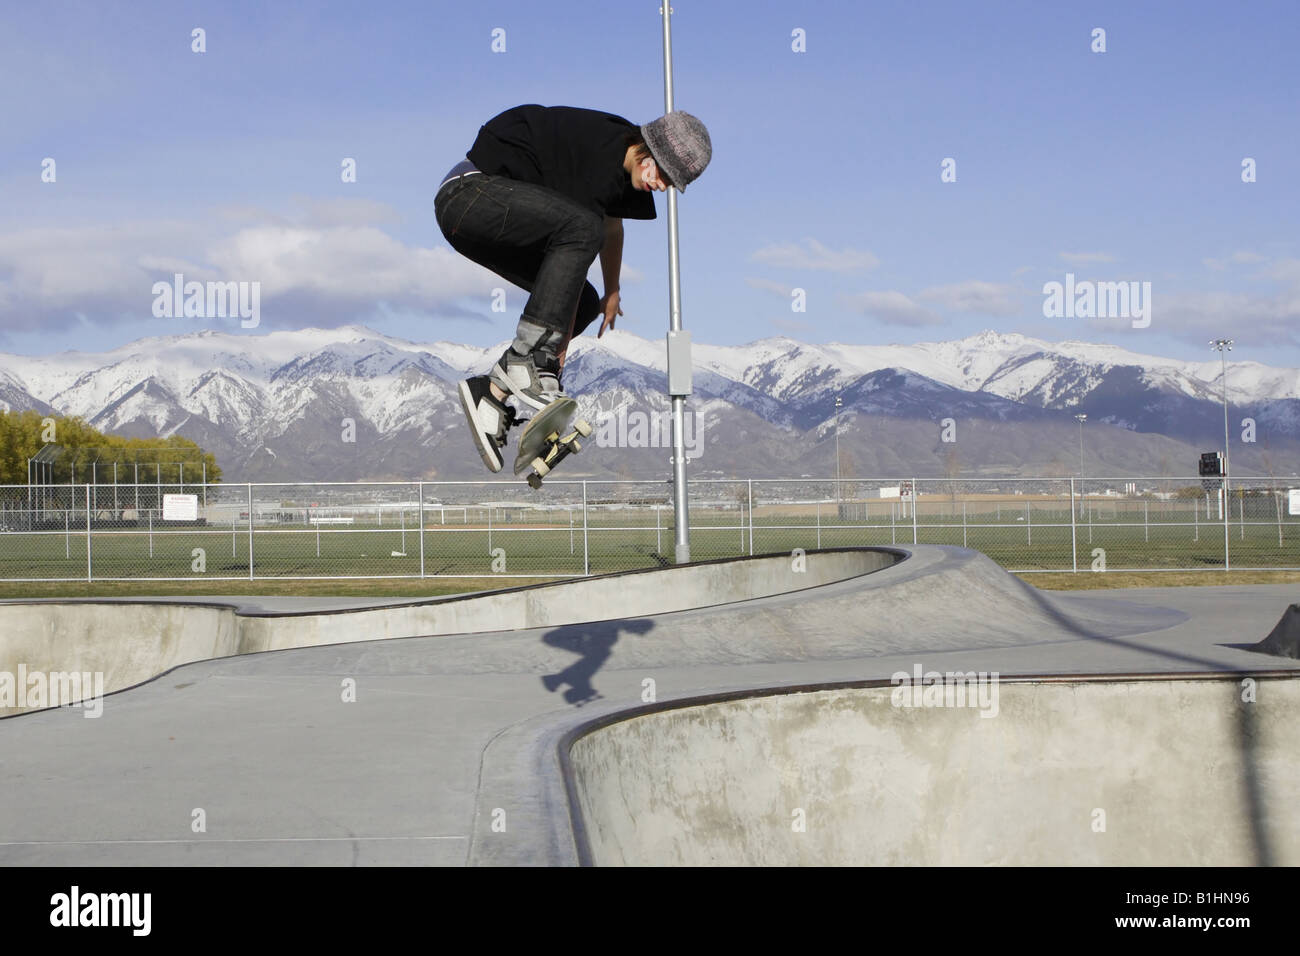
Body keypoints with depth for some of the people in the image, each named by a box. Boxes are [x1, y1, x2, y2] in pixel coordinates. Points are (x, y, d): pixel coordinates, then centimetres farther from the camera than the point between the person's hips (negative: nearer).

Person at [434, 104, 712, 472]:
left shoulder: (627, 167, 6)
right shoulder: (599, 152, -23)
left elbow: (611, 226, 26)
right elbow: (581, 230, -22)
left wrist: (611, 293, 42)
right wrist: (561, 344, -18)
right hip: (469, 192, -10)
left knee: (584, 303, 5)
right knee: (581, 229, -33)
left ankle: (492, 389, 2)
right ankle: (526, 360, -32)